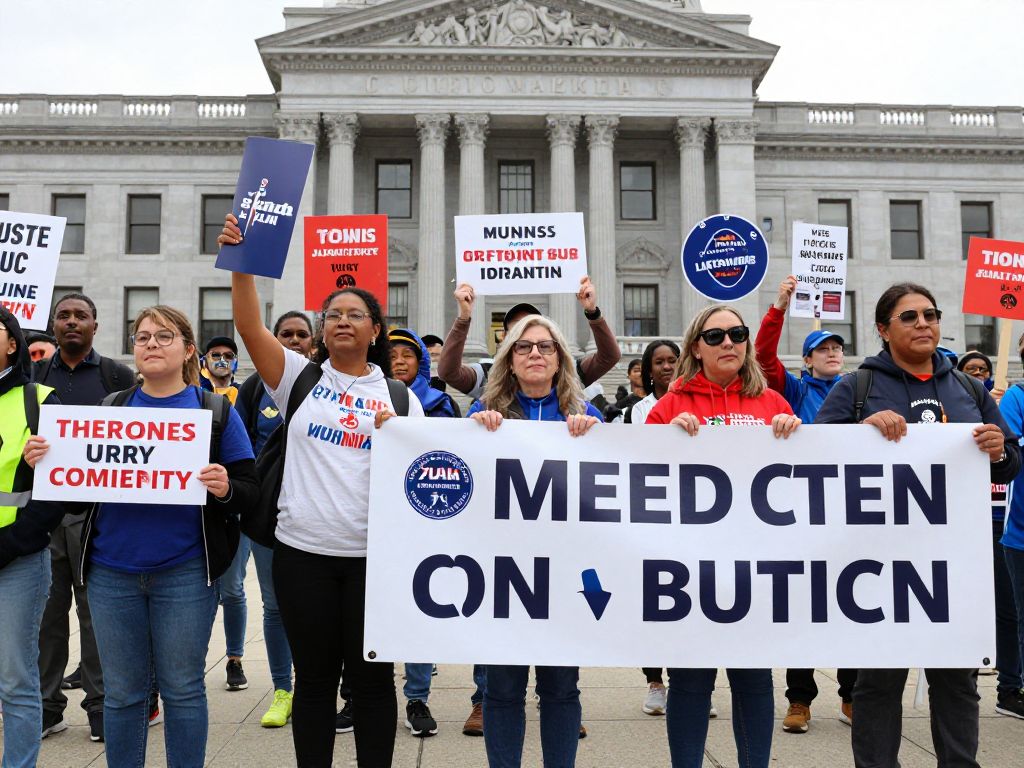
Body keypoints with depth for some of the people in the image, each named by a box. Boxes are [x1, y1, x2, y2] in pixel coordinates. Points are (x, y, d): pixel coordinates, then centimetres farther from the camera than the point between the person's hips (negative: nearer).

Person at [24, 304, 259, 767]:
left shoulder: (216, 411, 1)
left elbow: (249, 491, -3)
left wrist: (225, 489, -24)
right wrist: (43, 463, -8)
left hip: (183, 573, -3)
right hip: (112, 572, 3)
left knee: (182, 689, 7)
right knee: (122, 693, 12)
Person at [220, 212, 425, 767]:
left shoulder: (399, 396, 7)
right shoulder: (299, 378, 6)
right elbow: (249, 325, -7)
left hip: (373, 554, 0)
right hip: (303, 552, 0)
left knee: (372, 678, 8)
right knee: (314, 679, 10)